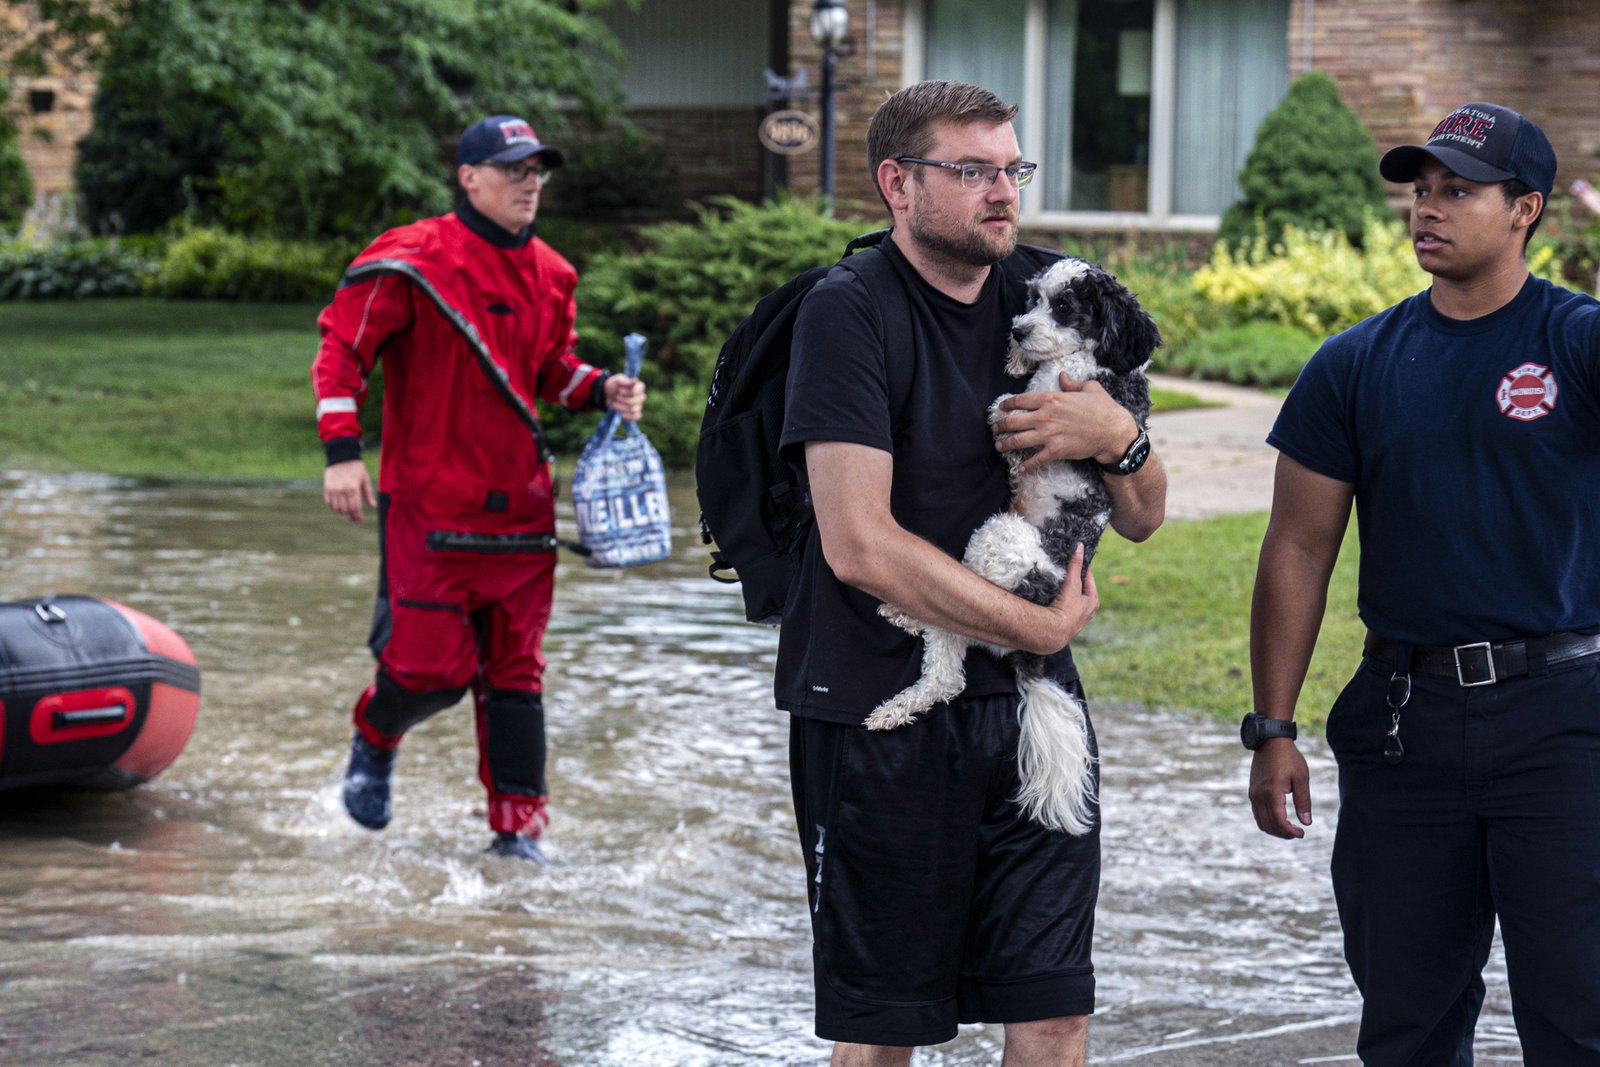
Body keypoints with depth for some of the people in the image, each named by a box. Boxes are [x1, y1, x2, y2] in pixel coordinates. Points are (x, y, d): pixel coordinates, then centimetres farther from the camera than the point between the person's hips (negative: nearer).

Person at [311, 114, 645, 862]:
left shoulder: (549, 275, 11)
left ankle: (517, 825, 12)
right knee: (434, 665, -6)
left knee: (516, 670, 6)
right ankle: (374, 739, 28)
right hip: (428, 505, -5)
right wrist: (342, 450, -14)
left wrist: (601, 391, 3)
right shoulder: (414, 261, -9)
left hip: (520, 507, 5)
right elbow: (342, 346, -7)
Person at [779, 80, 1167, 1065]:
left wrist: (1121, 437, -7)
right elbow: (861, 545, -18)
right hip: (878, 716, -5)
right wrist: (1041, 624, -12)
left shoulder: (1042, 308, 11)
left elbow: (1144, 518, 16)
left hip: (1031, 708, 5)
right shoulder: (850, 312, -9)